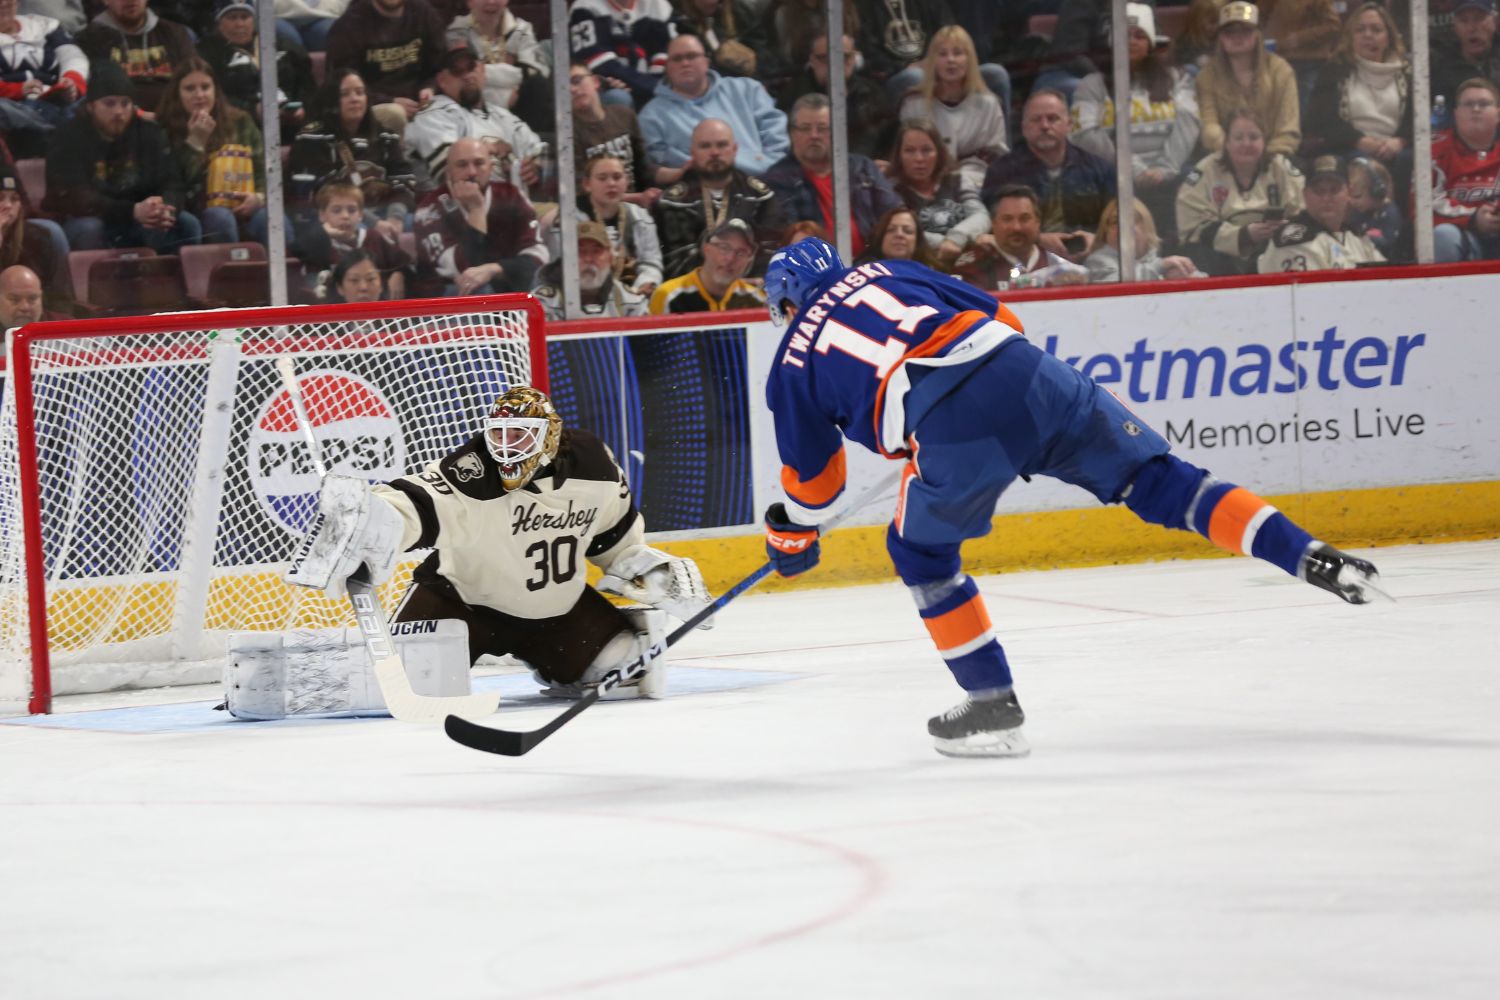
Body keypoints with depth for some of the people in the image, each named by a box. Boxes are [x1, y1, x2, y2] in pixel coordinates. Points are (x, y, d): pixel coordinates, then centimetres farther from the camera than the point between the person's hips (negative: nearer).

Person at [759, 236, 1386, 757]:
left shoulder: (792, 367, 22)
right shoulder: (884, 274, 31)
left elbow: (813, 473, 31)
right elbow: (998, 316, 30)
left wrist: (791, 535, 49)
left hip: (955, 427, -4)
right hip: (1029, 375, 4)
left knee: (920, 551, 22)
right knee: (1155, 480, 8)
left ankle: (992, 703, 20)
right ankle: (1309, 557, -5)